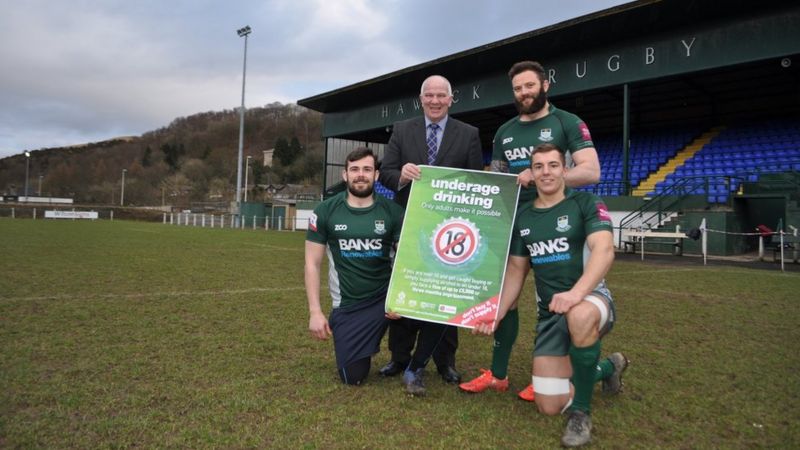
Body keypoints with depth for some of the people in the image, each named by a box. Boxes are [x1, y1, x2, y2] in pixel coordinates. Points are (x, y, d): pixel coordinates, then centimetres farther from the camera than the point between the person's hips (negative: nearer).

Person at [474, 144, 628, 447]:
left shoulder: (586, 204, -6)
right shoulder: (522, 217, 8)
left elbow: (604, 250, -22)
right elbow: (515, 271, 12)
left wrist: (576, 292, -39)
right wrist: (496, 314, 2)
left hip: (592, 299, -4)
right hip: (549, 315, 5)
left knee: (579, 316, -43)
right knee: (549, 406, -2)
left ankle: (581, 411, -19)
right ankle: (607, 368, 29)